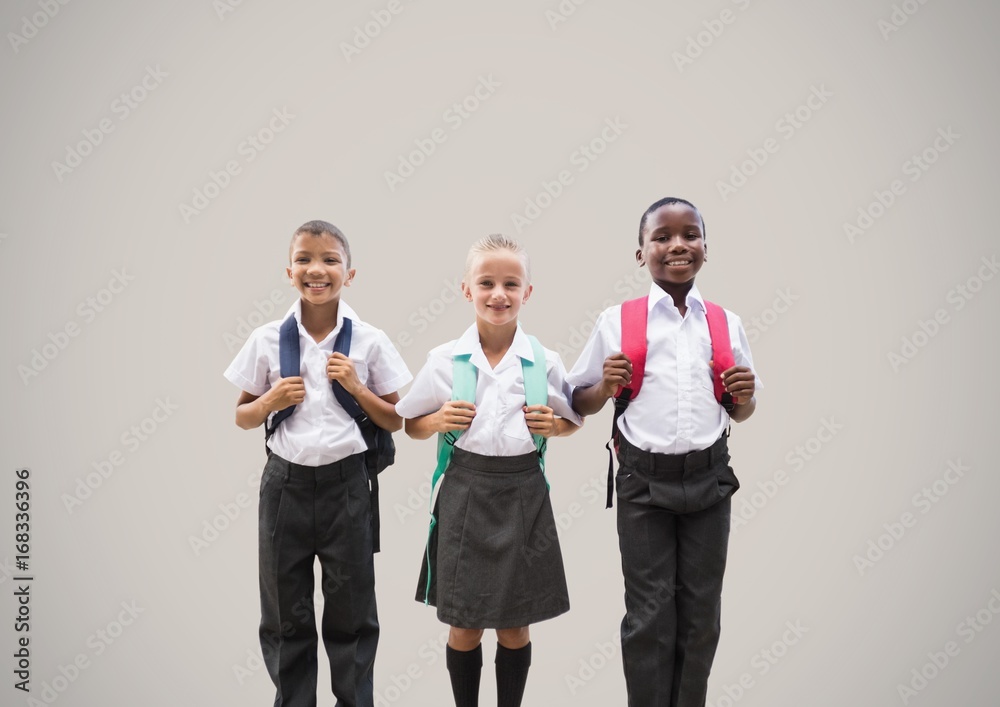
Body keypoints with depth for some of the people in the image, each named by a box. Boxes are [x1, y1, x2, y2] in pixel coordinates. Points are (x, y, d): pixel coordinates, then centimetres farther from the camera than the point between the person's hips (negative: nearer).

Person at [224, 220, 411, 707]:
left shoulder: (369, 341, -4)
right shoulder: (268, 339, -1)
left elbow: (394, 421, 2)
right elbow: (242, 418, 7)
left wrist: (355, 386, -12)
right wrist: (273, 400, -12)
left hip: (346, 483, -1)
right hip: (285, 483, 1)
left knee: (351, 611, 10)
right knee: (285, 612, 13)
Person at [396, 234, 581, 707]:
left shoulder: (545, 362, 0)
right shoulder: (444, 360, -1)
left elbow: (573, 422, 13)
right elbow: (411, 425, 9)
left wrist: (553, 424, -7)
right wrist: (438, 421, -11)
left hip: (523, 492, 1)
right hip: (466, 490, 0)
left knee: (514, 627, 11)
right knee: (464, 628, 9)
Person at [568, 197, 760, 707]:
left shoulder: (726, 324, 5)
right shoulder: (617, 322, -3)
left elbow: (740, 415, 15)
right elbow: (580, 405, 5)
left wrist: (745, 395, -7)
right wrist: (606, 387, -15)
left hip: (708, 478, 3)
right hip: (644, 480, -2)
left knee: (701, 612, 12)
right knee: (649, 614, 5)